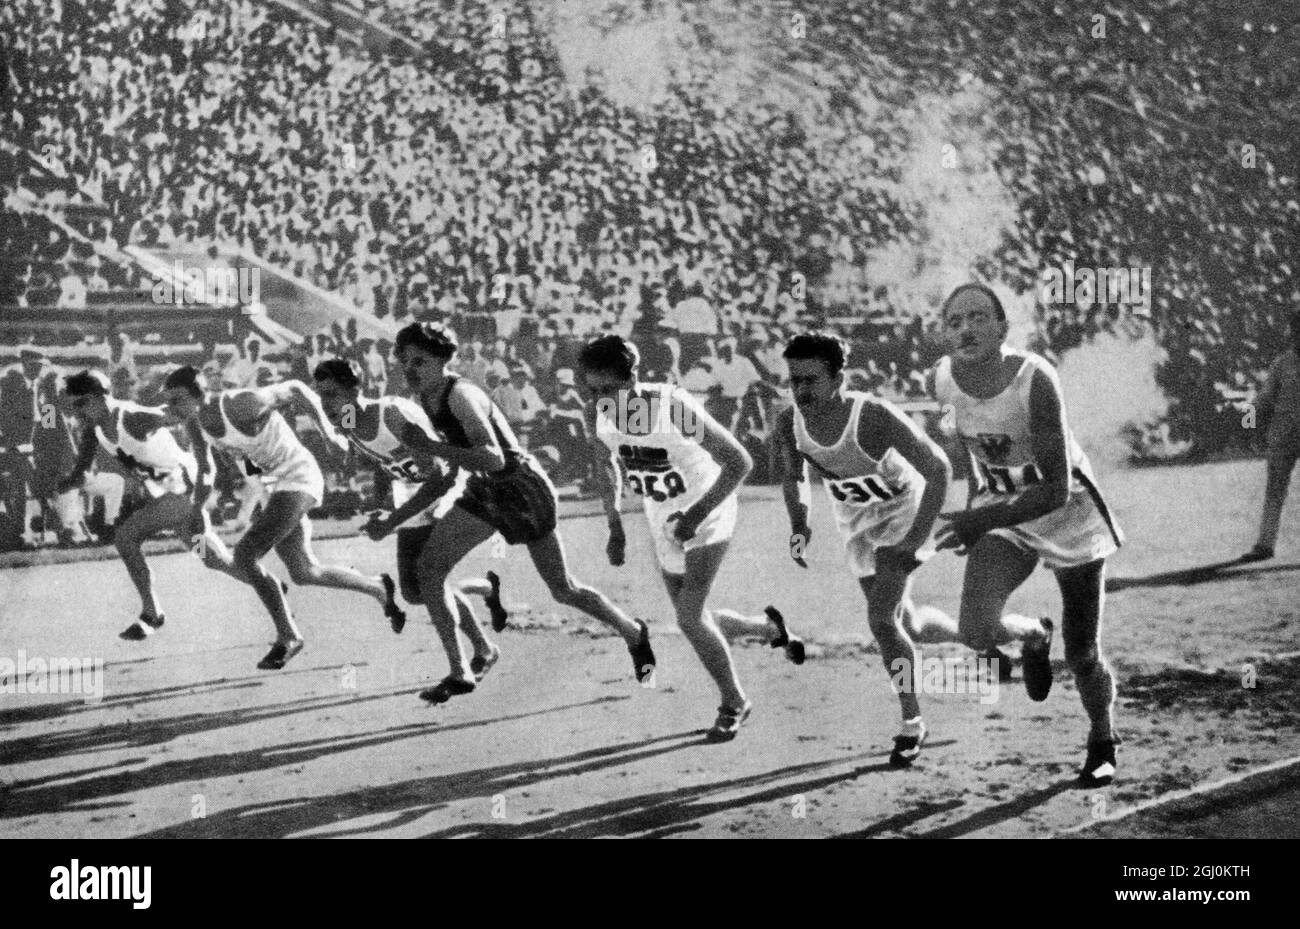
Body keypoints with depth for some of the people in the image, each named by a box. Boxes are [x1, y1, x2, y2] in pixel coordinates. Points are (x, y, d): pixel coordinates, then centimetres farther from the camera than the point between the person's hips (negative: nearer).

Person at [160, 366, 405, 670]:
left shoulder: (241, 405, -28)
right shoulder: (195, 422, -5)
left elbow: (295, 388, -14)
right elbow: (205, 469, 13)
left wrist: (327, 430, -11)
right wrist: (196, 510, 10)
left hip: (298, 479, -9)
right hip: (275, 485, 9)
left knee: (244, 557, -17)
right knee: (303, 573, 17)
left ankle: (287, 637, -2)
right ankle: (379, 589, 39)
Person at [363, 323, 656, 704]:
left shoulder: (461, 395, -24)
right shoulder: (426, 405, 3)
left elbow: (494, 459, -37)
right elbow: (439, 483, 10)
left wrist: (432, 448, -39)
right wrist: (390, 522, 5)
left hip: (524, 490, -8)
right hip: (486, 492, 8)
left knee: (563, 590, 3)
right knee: (429, 566, -6)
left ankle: (634, 634, 31)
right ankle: (459, 673, 1)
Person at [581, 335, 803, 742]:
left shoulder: (674, 407, -30)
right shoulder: (597, 415, -14)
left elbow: (739, 463, -24)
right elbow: (609, 469, 9)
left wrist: (698, 513, -28)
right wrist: (615, 526, 4)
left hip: (708, 515, -6)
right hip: (664, 524, 7)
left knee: (689, 616, -17)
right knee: (693, 620, 13)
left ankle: (734, 702, 6)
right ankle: (771, 628, 42)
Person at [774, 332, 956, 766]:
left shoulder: (874, 416, -33)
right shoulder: (789, 424, -18)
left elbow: (938, 468, -27)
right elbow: (794, 477, 3)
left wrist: (917, 539, -30)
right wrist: (799, 525, -15)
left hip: (901, 512, -6)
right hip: (856, 522, 6)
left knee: (882, 620, -18)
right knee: (906, 624, 13)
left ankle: (912, 723, -1)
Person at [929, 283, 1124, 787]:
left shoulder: (1035, 380, -30)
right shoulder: (940, 381, -15)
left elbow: (1056, 489, -31)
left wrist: (982, 521, -38)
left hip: (1067, 514, -3)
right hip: (998, 511, 4)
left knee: (1082, 655, 4)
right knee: (976, 630, -20)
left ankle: (1102, 746, 34)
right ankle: (1034, 636, 17)